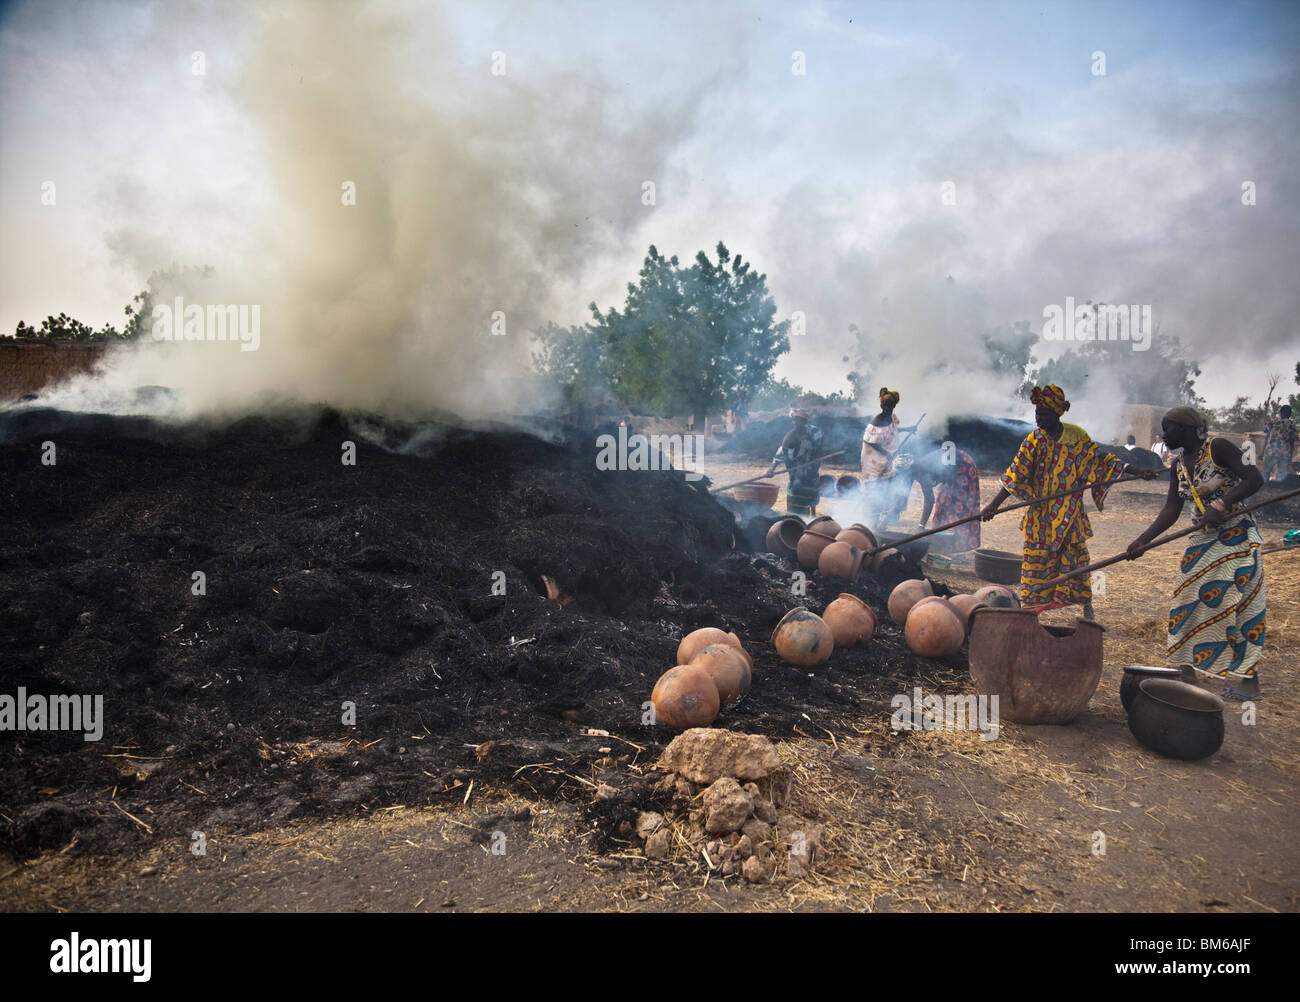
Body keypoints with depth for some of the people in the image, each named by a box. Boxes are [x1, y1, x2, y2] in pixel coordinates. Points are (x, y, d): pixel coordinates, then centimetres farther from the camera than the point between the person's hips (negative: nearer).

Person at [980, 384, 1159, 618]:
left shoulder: (1077, 436, -4)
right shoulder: (1033, 441, -4)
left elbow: (1102, 461, 3)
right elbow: (1015, 476, -6)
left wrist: (1138, 473, -2)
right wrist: (994, 504, -13)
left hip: (1070, 513, 0)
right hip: (1041, 514, 0)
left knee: (1075, 556, 6)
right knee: (1036, 560, 0)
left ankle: (1087, 606, 21)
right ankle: (1029, 609, 7)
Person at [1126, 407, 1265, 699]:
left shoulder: (1218, 448, -11)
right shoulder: (1179, 467, 10)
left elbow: (1255, 479, -19)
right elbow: (1171, 510, 5)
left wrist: (1220, 505, -29)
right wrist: (1142, 540, -4)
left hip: (1236, 536, -7)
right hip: (1203, 540, 7)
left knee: (1238, 603, -7)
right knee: (1191, 601, 5)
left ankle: (1246, 678, -1)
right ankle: (1189, 668, 14)